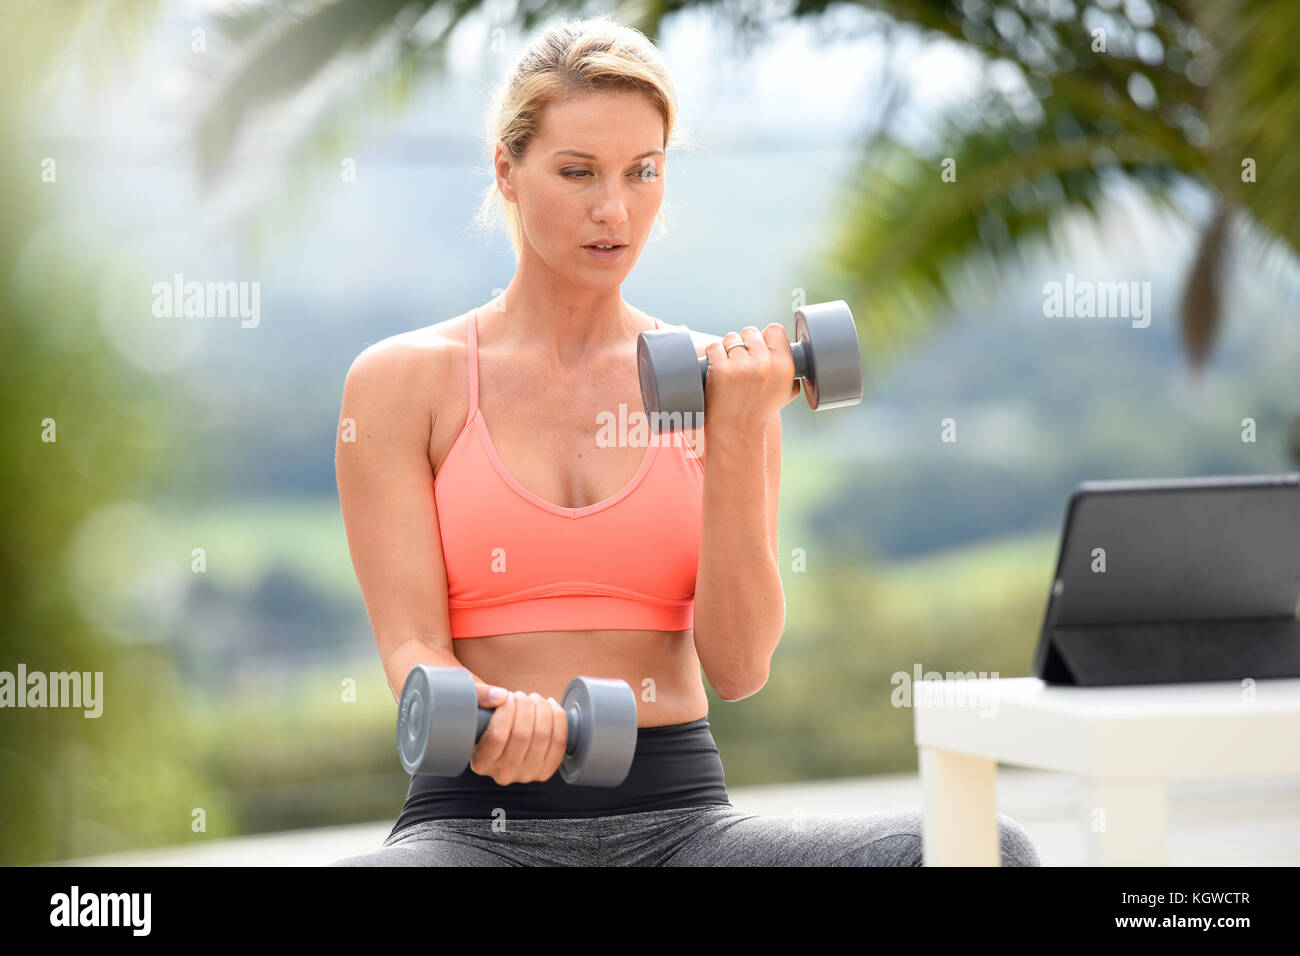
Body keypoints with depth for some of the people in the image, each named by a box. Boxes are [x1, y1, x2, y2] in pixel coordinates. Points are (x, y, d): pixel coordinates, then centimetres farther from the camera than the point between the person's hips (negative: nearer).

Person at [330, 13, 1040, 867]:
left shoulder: (719, 381, 9)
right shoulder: (407, 380, 5)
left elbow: (739, 667, 1)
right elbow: (412, 647, -3)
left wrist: (737, 444, -10)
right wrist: (496, 716, -25)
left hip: (683, 817, 2)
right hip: (481, 820, -2)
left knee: (992, 849, -25)